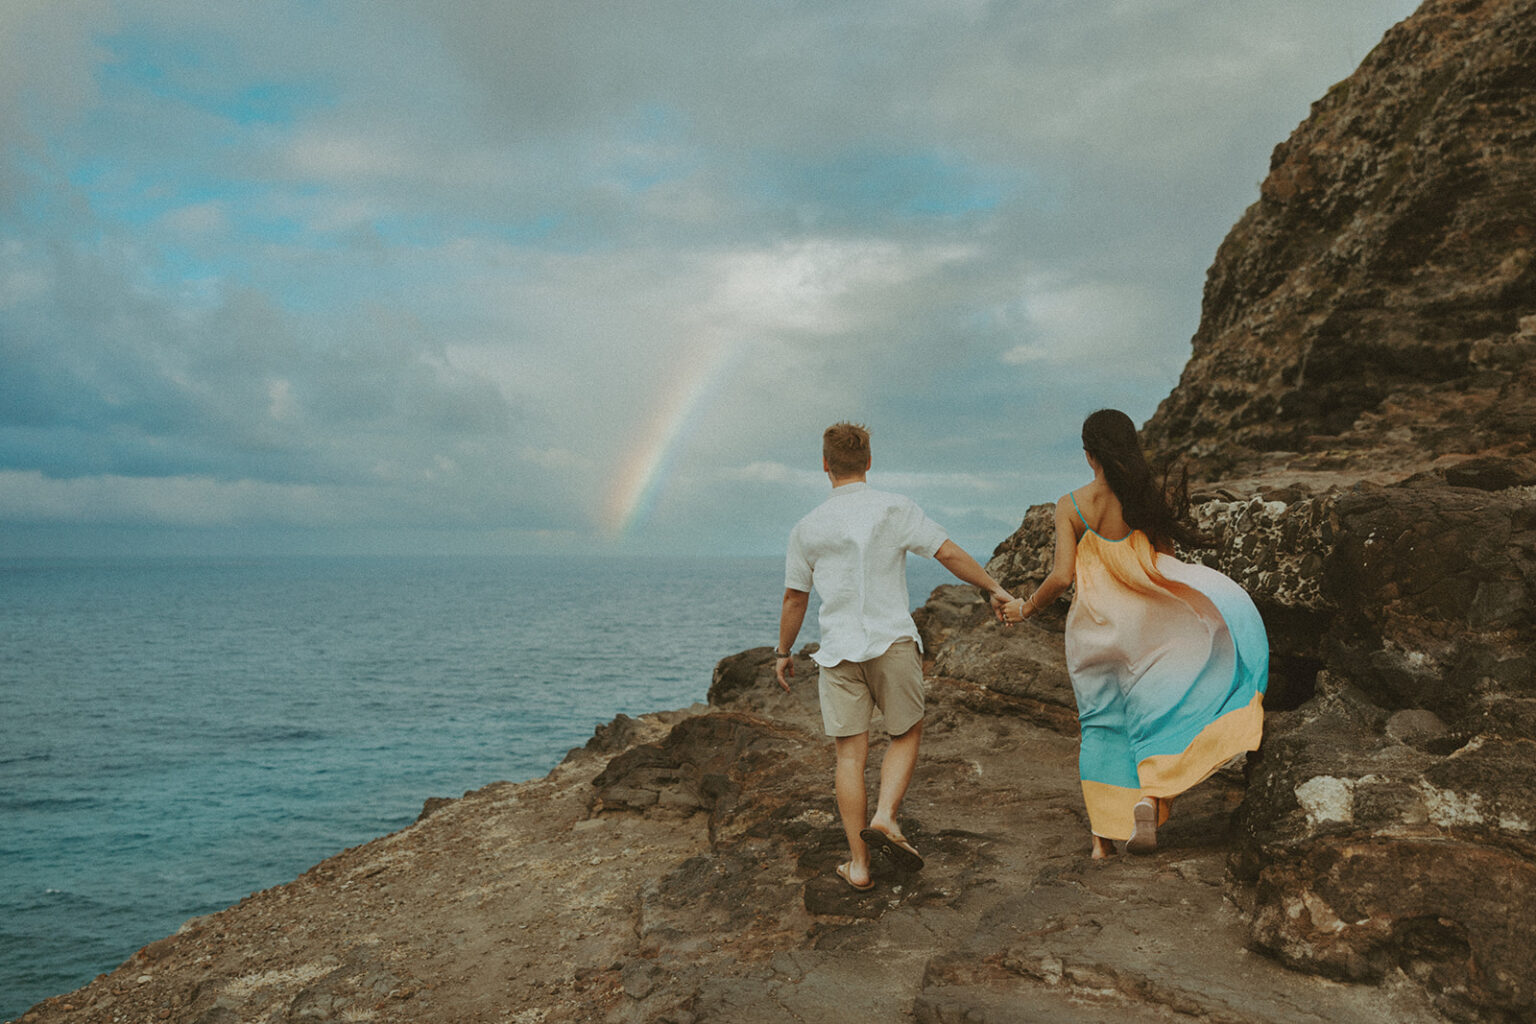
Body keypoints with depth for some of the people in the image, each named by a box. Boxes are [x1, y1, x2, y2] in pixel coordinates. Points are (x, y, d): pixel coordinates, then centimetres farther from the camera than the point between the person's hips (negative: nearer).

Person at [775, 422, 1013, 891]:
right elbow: (950, 554, -3)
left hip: (838, 650, 1)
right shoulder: (895, 509, -1)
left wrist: (783, 652, 22)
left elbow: (794, 598, 10)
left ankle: (858, 865, 7)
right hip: (893, 641, -1)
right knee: (906, 735, 17)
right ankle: (885, 816, -4)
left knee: (850, 753, 4)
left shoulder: (807, 527, 4)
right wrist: (994, 588, 9)